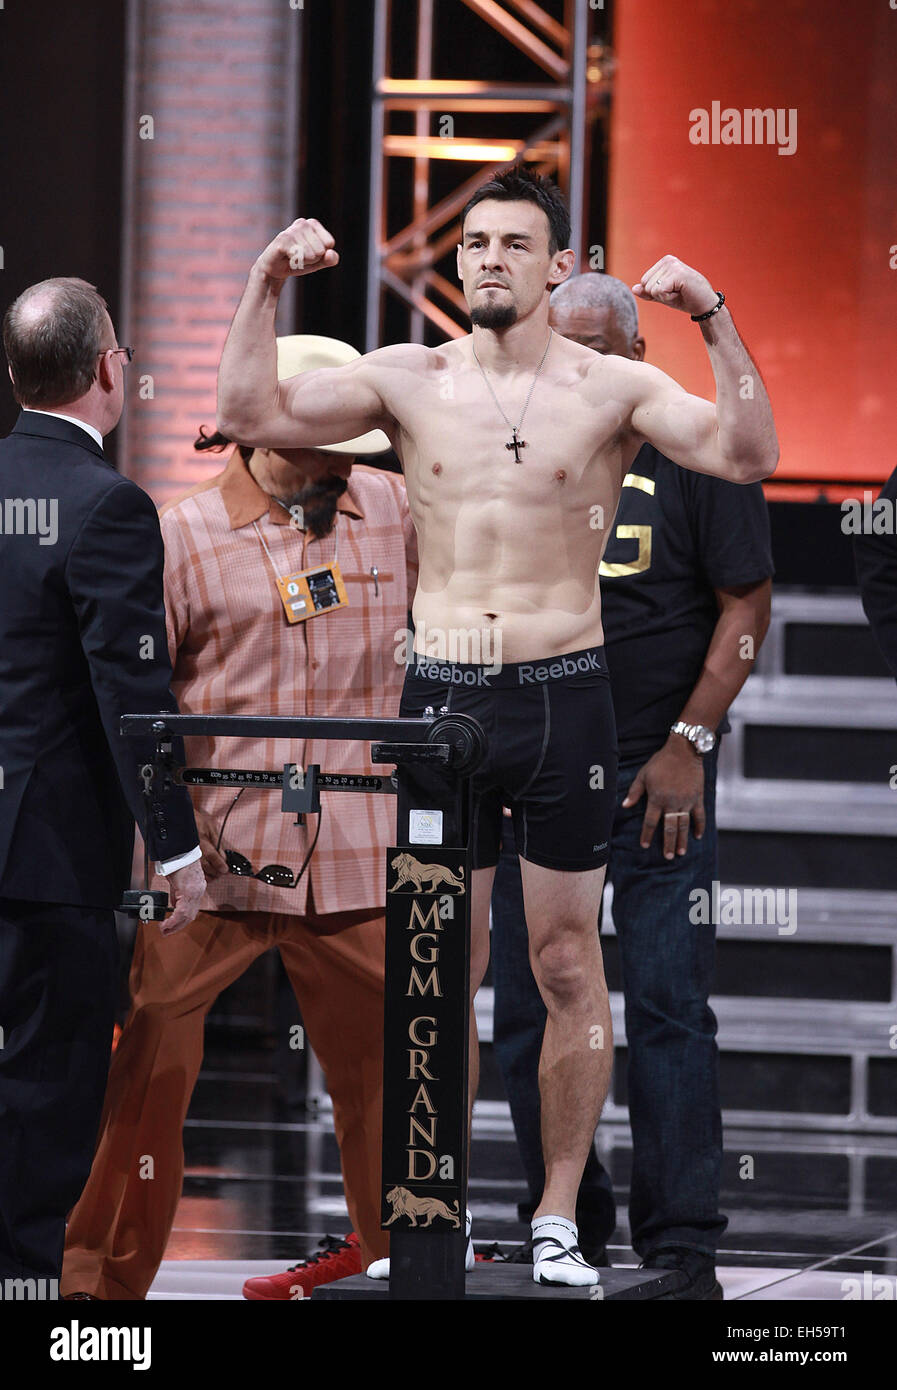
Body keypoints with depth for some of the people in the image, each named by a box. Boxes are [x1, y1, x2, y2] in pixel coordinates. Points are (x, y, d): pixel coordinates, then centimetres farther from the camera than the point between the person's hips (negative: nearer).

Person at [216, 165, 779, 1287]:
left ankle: (558, 1217, 14)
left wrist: (714, 322, -24)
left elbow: (747, 455, -14)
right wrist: (265, 287, -10)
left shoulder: (611, 389, -1)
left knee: (568, 963, 4)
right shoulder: (409, 380, 5)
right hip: (444, 696, 1)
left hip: (565, 697, -1)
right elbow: (252, 416, 0)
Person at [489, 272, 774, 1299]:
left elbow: (746, 606, -2)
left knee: (667, 1003, -7)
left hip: (655, 774, -4)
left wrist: (687, 743, -9)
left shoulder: (693, 454, -2)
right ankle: (565, 1226, 15)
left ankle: (681, 1242, -3)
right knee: (528, 1009, 5)